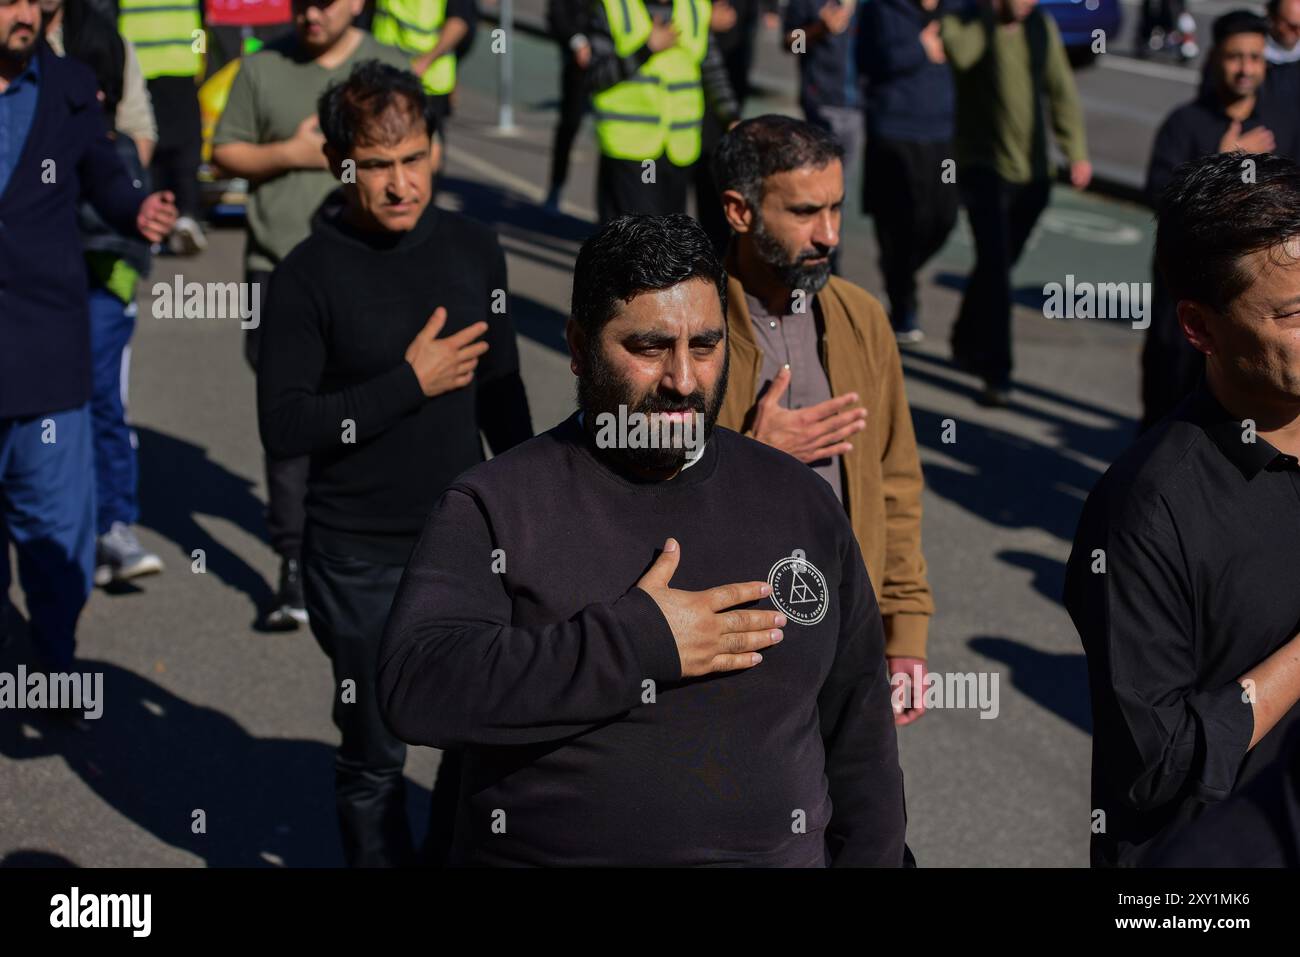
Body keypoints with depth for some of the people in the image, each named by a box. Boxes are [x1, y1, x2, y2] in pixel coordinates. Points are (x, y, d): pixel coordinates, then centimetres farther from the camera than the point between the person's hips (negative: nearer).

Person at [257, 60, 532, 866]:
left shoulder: (474, 248, 1)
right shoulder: (310, 275, -11)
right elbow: (283, 425, -16)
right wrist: (411, 383, -18)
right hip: (362, 560, -3)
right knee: (375, 755, 10)